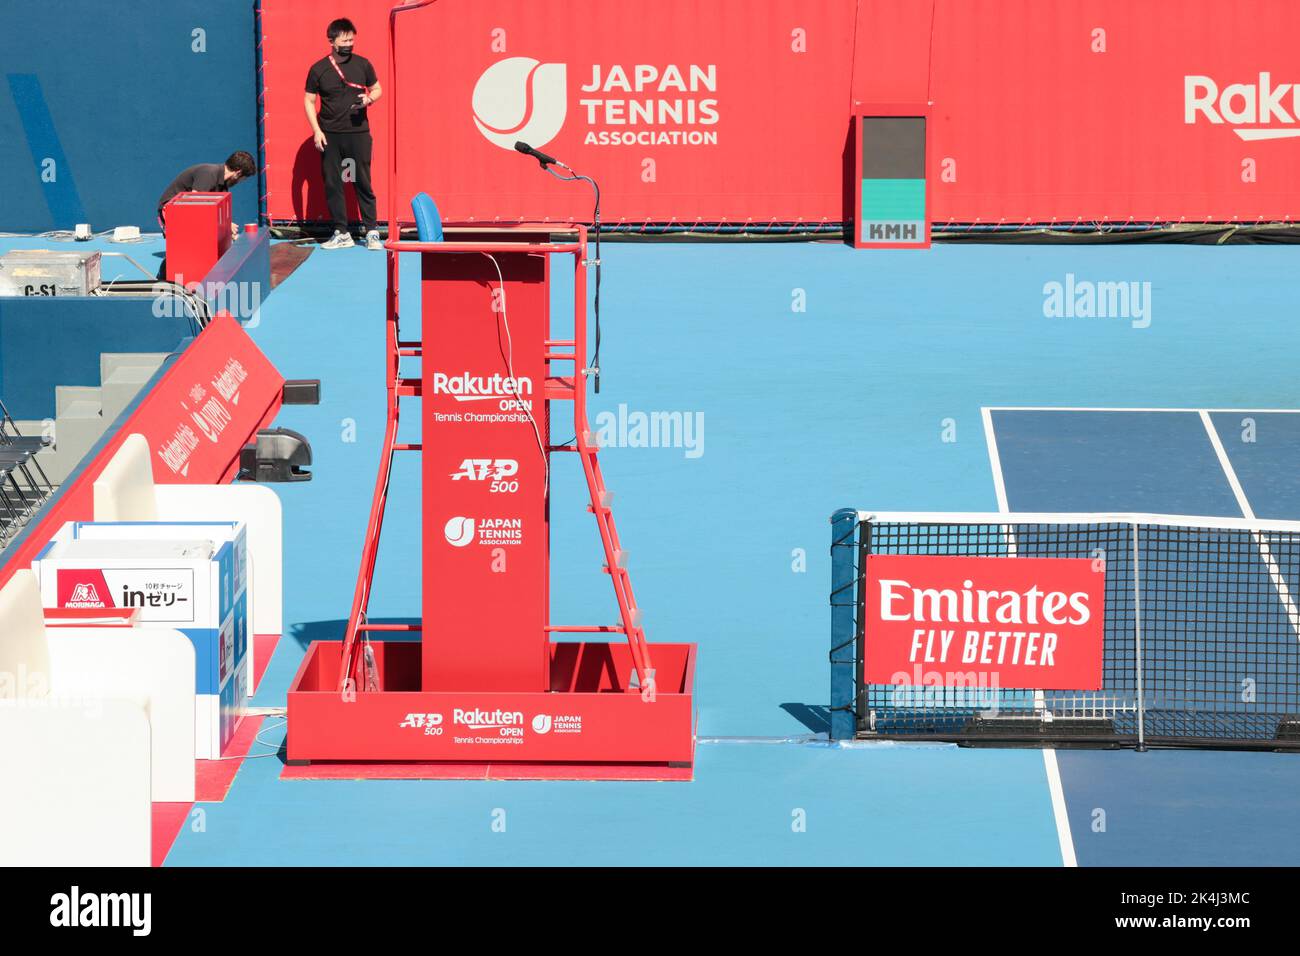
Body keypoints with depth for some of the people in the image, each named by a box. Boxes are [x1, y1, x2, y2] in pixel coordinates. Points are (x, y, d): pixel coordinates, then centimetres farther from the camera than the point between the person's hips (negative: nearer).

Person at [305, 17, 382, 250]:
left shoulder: (362, 64, 3)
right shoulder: (318, 69, 0)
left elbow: (377, 89, 15)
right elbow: (309, 101, 5)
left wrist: (370, 98, -9)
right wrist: (316, 130, -5)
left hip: (358, 133, 0)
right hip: (330, 135, 0)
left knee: (363, 183, -1)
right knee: (332, 184, 2)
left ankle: (371, 232, 3)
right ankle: (341, 233, 10)